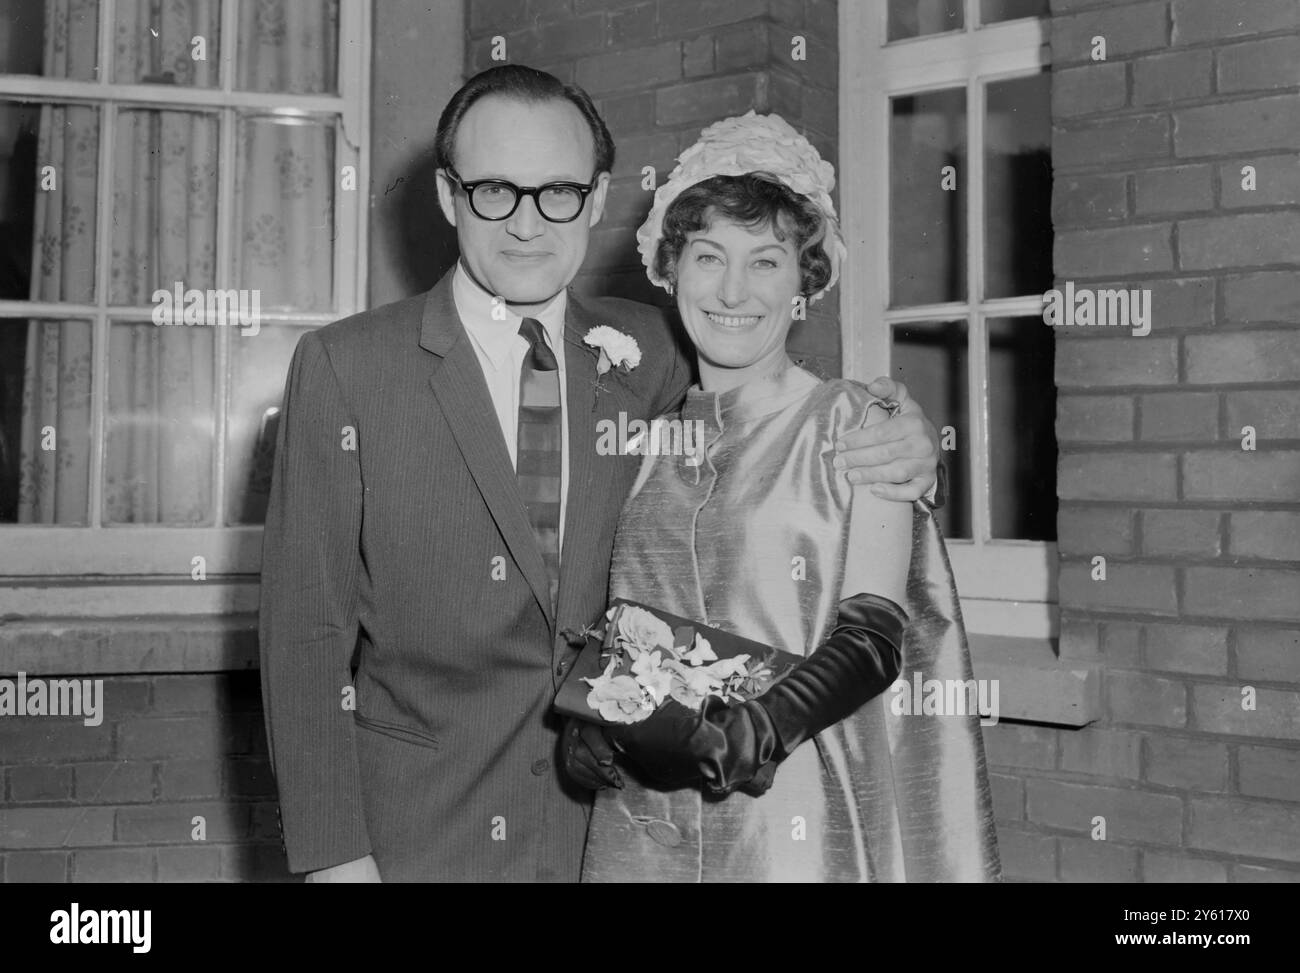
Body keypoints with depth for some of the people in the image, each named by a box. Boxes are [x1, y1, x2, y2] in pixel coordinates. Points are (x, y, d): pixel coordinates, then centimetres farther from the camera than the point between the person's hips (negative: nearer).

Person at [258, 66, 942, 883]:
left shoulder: (646, 352, 0)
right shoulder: (343, 368, -9)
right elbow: (305, 628, -8)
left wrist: (901, 444, -10)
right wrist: (333, 854, -12)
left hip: (606, 830, 3)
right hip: (414, 838, -3)